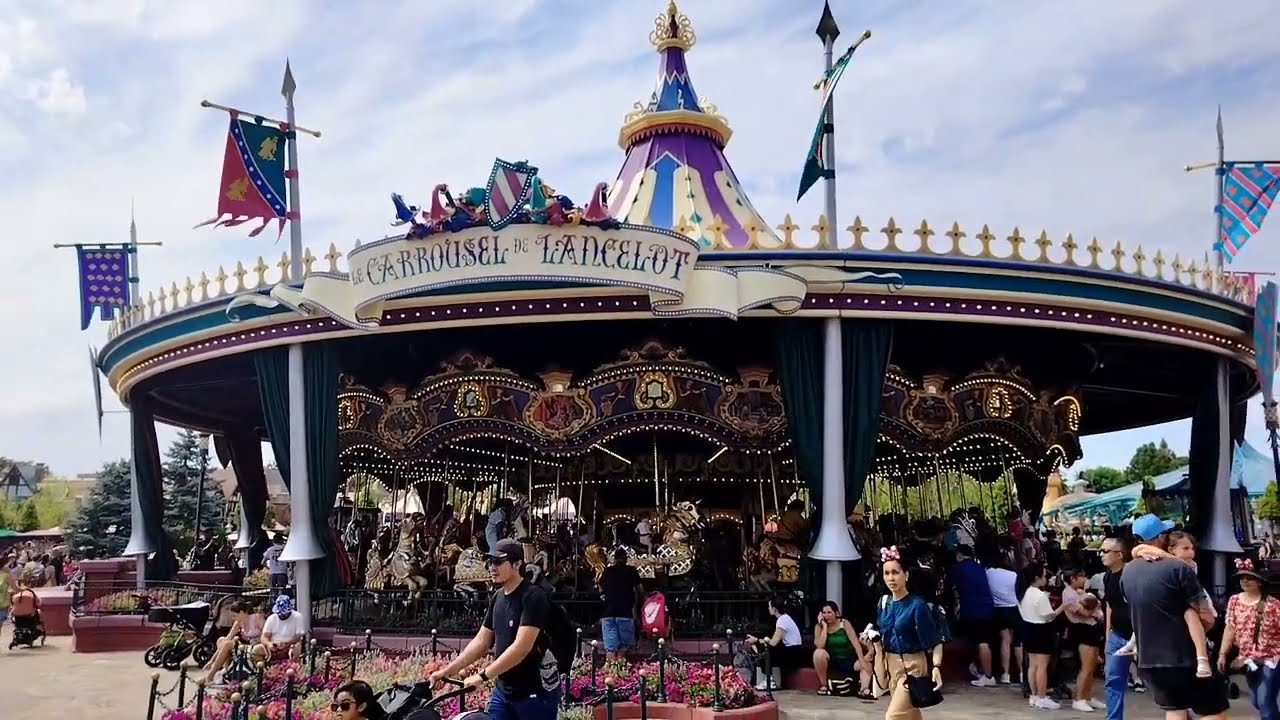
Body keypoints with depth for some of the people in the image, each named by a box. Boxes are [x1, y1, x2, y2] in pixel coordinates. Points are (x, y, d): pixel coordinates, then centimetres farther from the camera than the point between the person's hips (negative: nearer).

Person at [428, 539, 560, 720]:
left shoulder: (533, 598, -17)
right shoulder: (498, 597, 8)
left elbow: (521, 647, -26)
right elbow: (482, 641, 11)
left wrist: (482, 676, -27)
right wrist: (448, 670, 1)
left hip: (536, 692, -7)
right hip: (503, 689, 8)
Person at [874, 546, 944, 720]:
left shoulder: (917, 605, -17)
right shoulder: (884, 602, 2)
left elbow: (935, 642, -15)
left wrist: (936, 667, -28)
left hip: (912, 666, -7)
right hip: (892, 665, 7)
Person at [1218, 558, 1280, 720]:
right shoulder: (1234, 601, 3)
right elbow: (1230, 628, 6)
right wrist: (1223, 654, 3)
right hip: (1249, 660, 5)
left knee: (1265, 703, -12)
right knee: (1258, 702, 14)